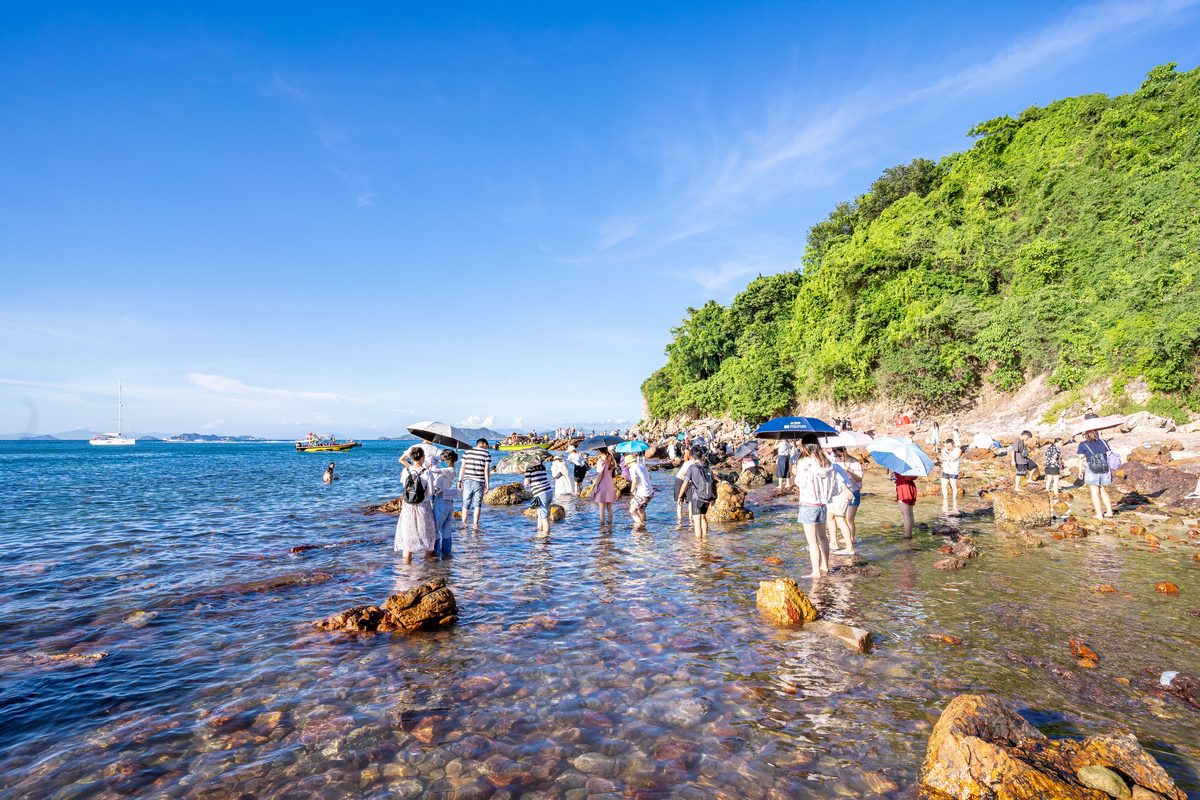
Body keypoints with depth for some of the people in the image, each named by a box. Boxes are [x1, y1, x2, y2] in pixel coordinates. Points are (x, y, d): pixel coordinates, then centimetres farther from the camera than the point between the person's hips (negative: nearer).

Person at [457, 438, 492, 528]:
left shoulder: (468, 451, 7)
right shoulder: (486, 453, -1)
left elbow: (462, 467, 4)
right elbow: (486, 470, -6)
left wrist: (460, 481, 8)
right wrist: (487, 484, -3)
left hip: (467, 481, 2)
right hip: (479, 482, -2)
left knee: (466, 503, 11)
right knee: (477, 504, 6)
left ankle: (464, 523, 16)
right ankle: (475, 524, 7)